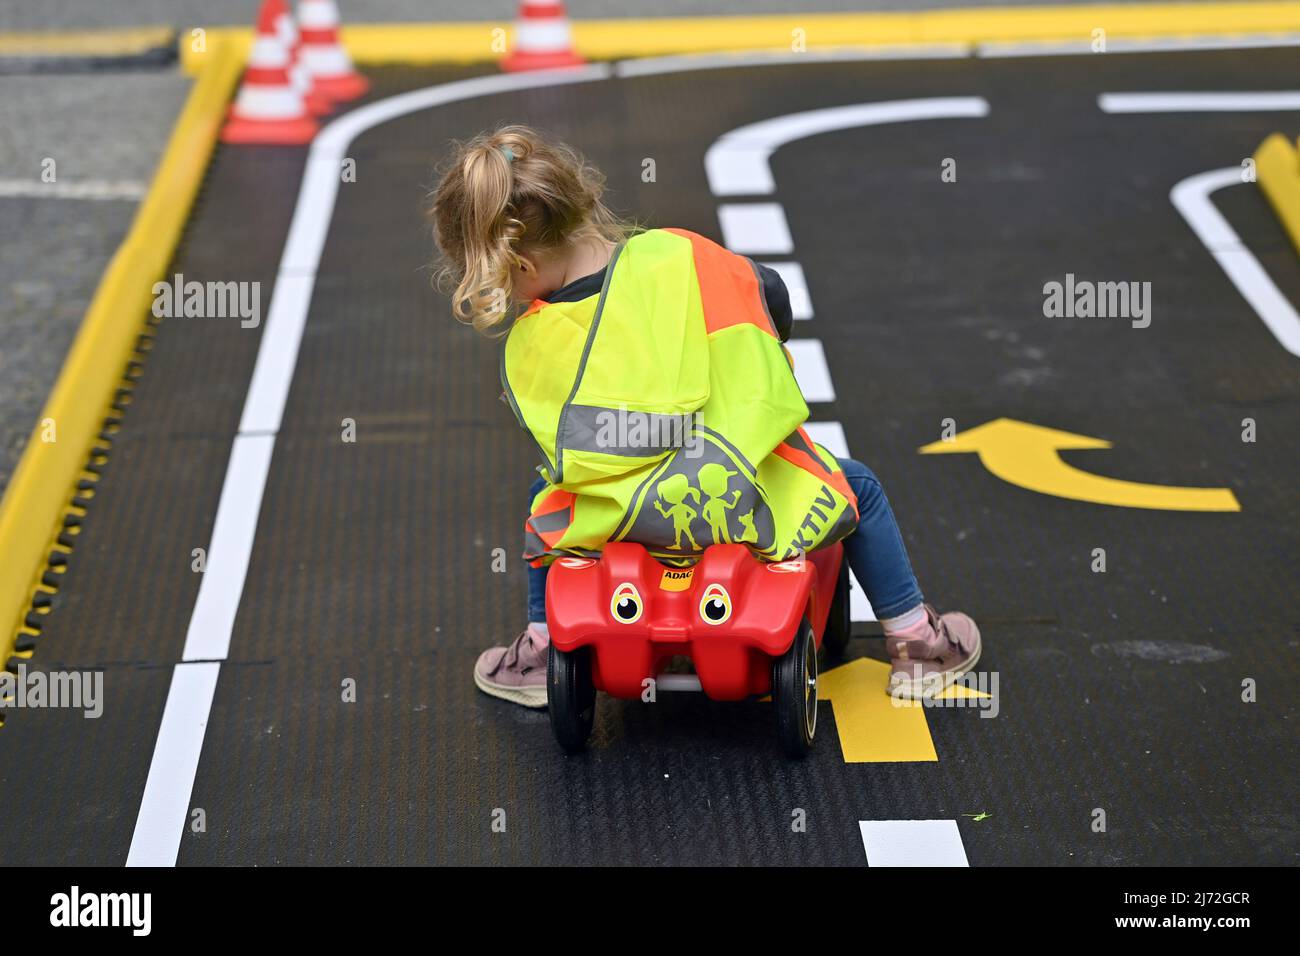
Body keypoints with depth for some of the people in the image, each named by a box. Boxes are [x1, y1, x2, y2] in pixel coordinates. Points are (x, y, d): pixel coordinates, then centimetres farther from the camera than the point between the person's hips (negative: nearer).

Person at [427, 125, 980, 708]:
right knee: (859, 488, 28)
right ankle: (914, 641, 34)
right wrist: (754, 360, 24)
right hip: (755, 507, -1)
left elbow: (565, 451, 3)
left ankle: (541, 649, 37)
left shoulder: (526, 354, -12)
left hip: (623, 522, 1)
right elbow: (772, 299, 2)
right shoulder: (675, 256, -15)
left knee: (548, 493, 34)